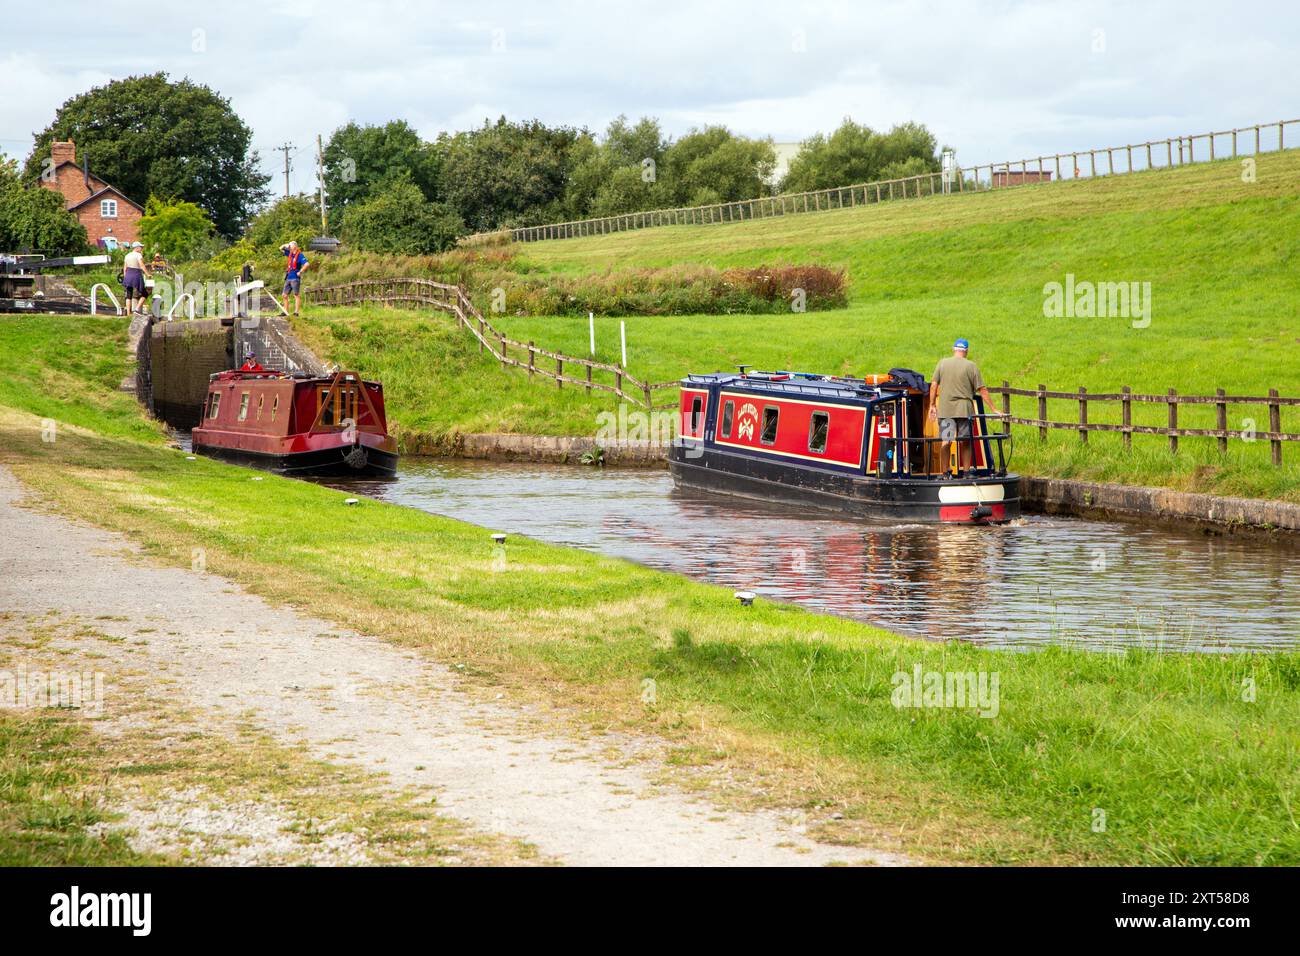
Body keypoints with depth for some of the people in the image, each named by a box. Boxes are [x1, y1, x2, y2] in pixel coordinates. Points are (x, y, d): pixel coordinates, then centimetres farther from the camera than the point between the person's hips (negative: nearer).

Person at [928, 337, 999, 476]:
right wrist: (993, 409, 3)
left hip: (945, 410, 1)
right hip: (965, 409, -1)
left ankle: (945, 473, -2)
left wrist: (932, 405, 12)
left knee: (945, 441, 0)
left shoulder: (942, 363, 5)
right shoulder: (971, 366, 0)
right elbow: (982, 390, -1)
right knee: (965, 442, 8)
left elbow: (933, 385, 3)